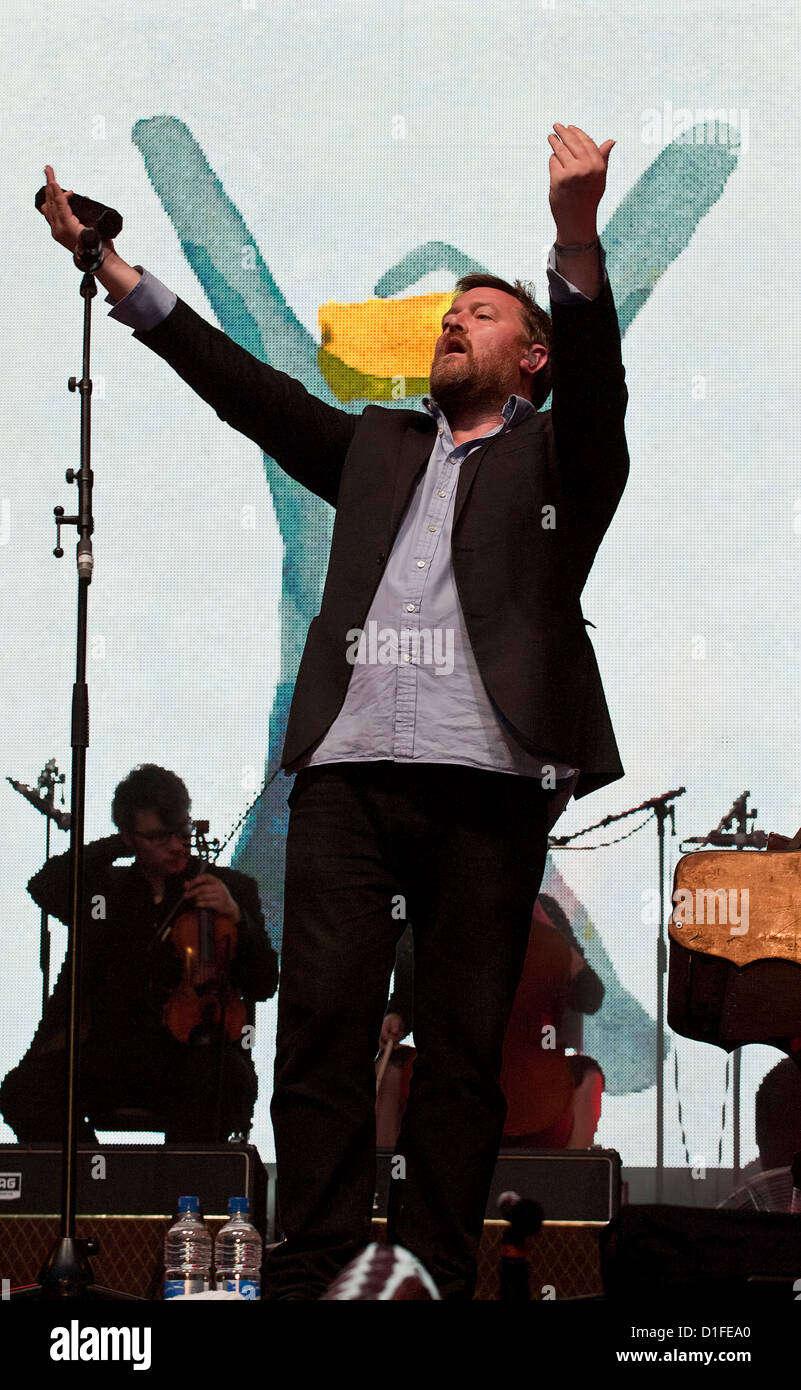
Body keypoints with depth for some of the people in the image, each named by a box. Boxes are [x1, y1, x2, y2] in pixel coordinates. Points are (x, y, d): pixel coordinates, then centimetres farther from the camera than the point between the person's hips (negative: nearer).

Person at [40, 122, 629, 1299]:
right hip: (347, 772, 3)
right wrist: (115, 272, 13)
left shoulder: (557, 457, 15)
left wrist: (576, 237, -23)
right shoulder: (378, 445, 27)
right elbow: (251, 391, 21)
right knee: (320, 1025, -7)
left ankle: (435, 1281, 0)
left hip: (485, 779, -3)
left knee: (462, 1046, -3)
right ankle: (312, 1277, -8)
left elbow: (595, 381, -4)